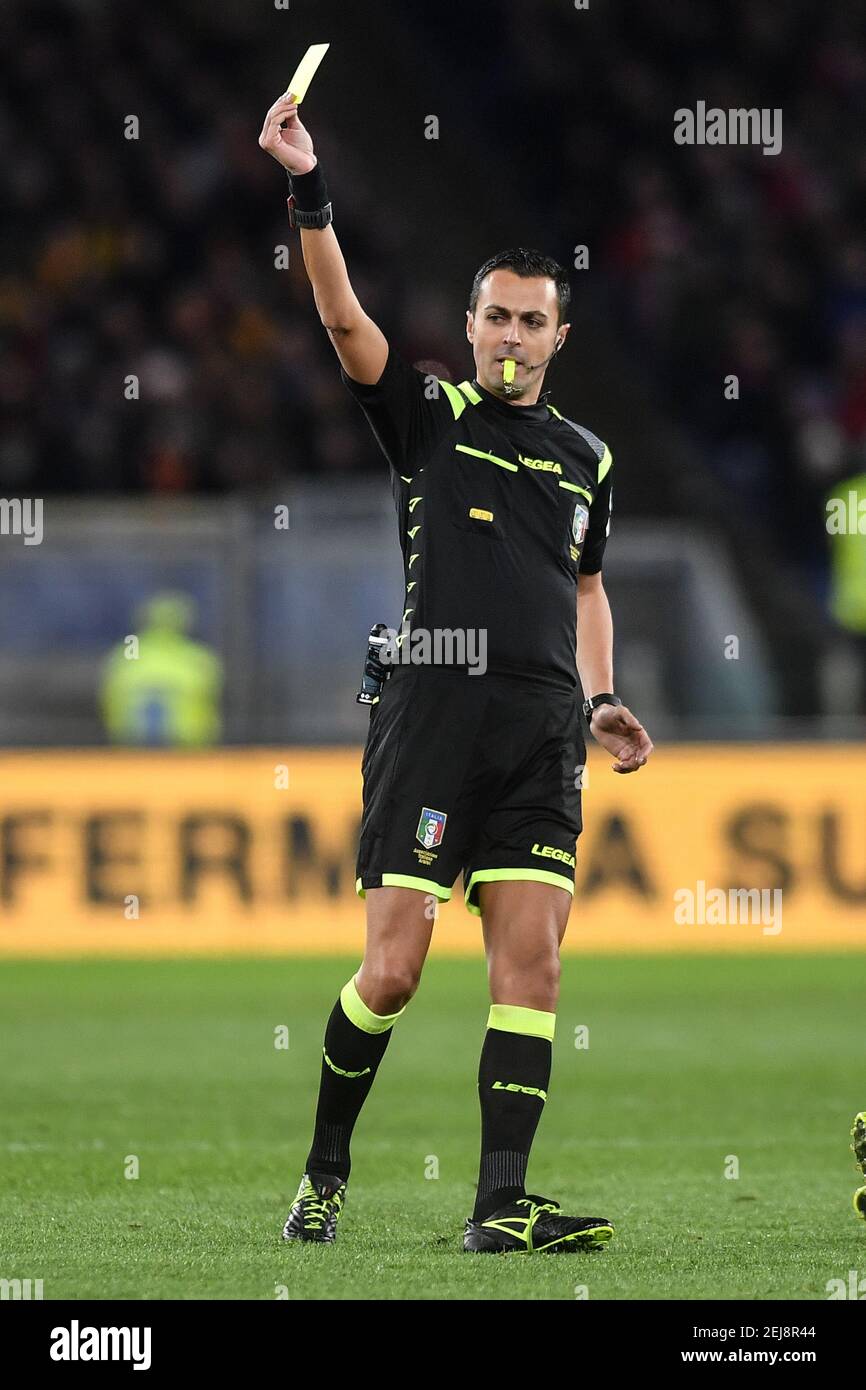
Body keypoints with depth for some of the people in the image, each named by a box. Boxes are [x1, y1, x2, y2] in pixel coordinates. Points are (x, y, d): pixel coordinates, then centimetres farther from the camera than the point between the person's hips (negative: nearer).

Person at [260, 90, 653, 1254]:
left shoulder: (586, 459, 18)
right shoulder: (429, 415, 5)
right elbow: (344, 318, -9)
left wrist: (602, 699, 14)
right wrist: (309, 187, -20)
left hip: (541, 732, 4)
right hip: (431, 718, -4)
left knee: (531, 959, -6)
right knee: (392, 972, -5)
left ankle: (502, 1204, -8)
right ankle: (325, 1171, 15)